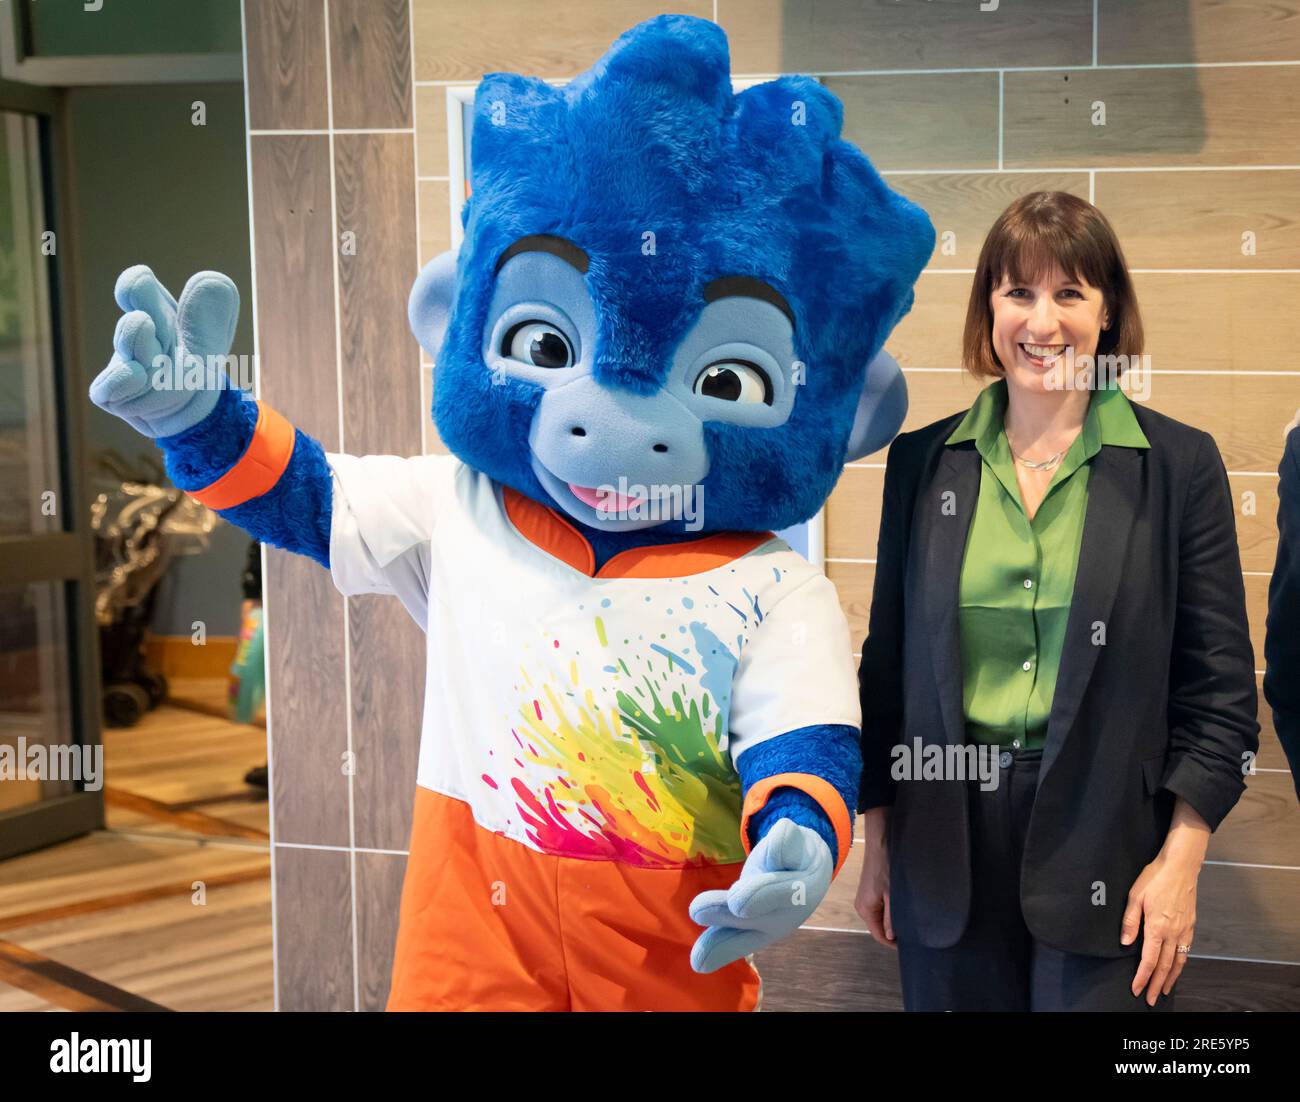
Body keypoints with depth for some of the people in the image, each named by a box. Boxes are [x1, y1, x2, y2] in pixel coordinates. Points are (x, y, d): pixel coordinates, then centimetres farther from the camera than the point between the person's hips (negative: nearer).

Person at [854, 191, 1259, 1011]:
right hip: (947, 842, 2)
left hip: (1106, 841, -2)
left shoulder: (1180, 463, -3)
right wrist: (877, 843, 8)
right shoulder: (923, 461, 3)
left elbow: (1219, 685, -2)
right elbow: (889, 660, 8)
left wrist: (1181, 859, -8)